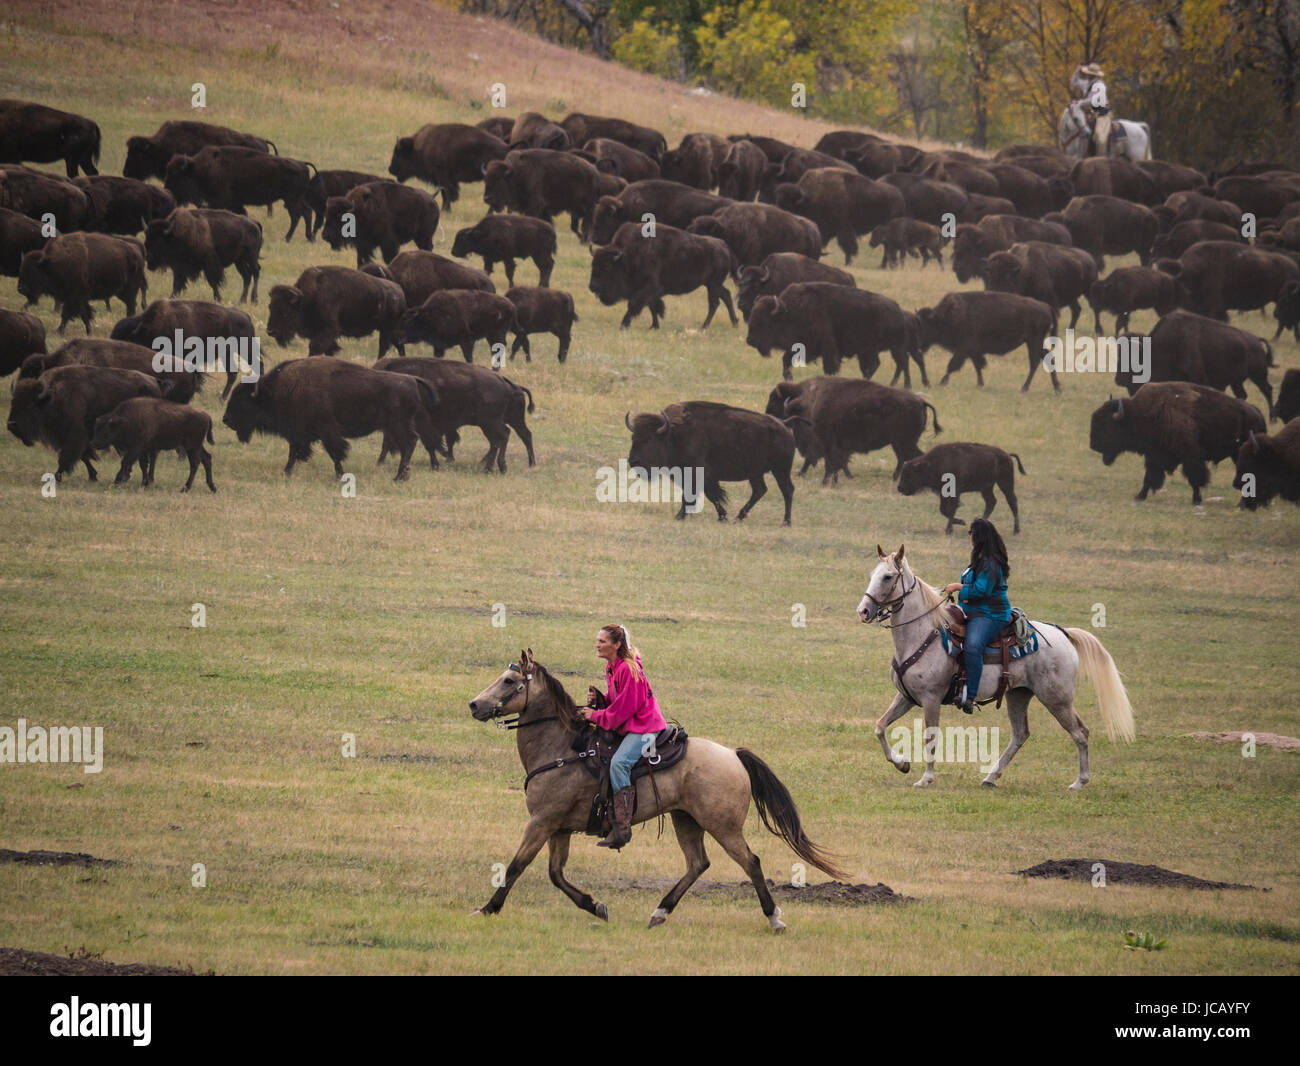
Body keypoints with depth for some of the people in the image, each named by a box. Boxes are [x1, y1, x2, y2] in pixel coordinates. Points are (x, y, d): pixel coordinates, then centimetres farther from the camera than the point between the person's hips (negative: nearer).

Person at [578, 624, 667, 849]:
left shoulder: (627, 669, -19)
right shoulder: (611, 668, 12)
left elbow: (623, 709, -20)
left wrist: (596, 717, -13)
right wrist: (598, 699, -1)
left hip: (644, 727, -11)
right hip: (627, 727, 11)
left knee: (619, 763, -29)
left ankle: (621, 827, -31)